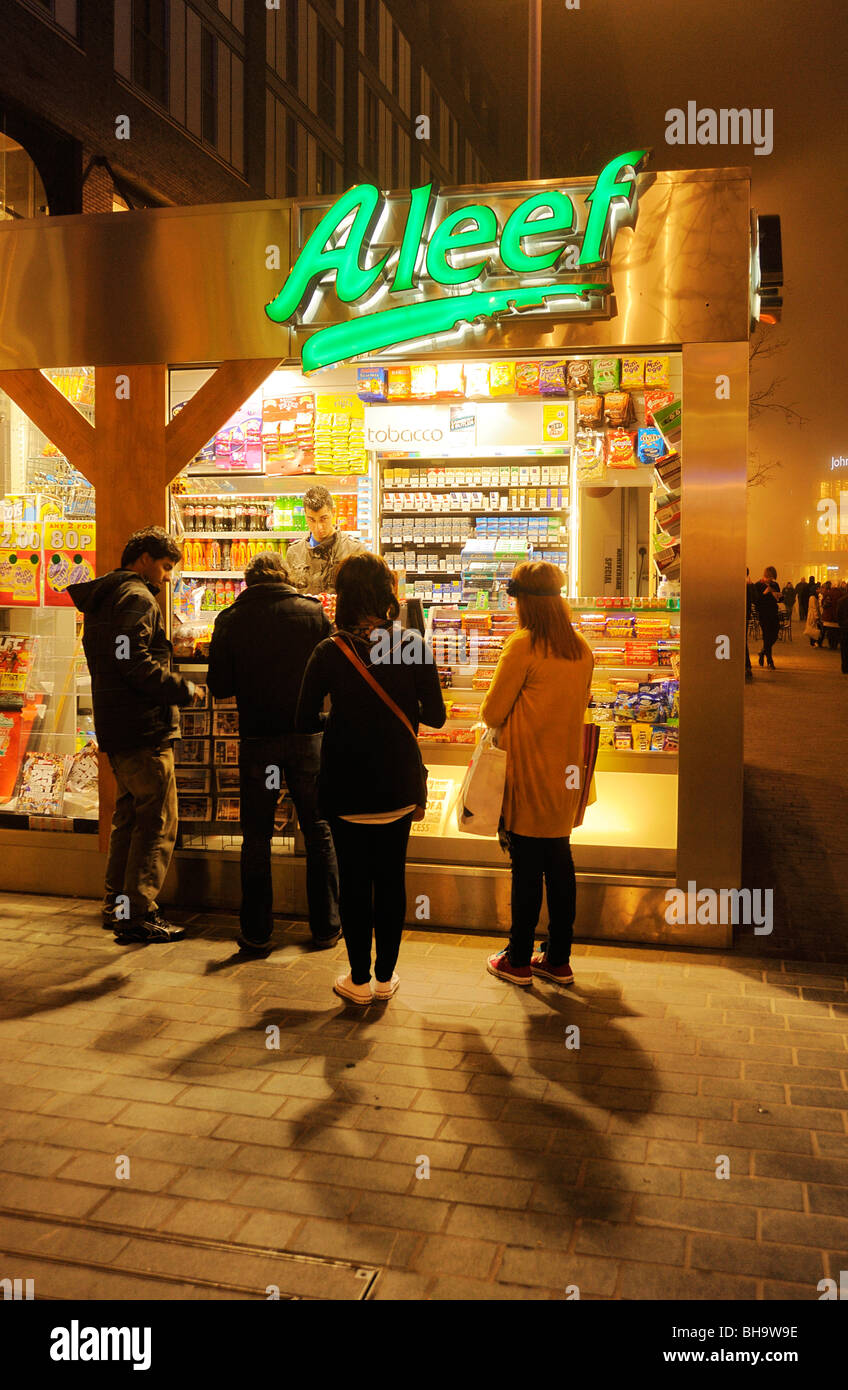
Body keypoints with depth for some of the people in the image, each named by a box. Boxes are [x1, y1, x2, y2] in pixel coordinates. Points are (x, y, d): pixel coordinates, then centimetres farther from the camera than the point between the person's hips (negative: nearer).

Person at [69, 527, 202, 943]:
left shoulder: (100, 599, 19)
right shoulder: (137, 598, -12)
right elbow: (137, 665, -23)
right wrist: (185, 690, -15)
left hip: (115, 728, 10)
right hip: (145, 729, -10)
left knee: (129, 817, 18)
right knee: (157, 822, -5)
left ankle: (117, 904, 25)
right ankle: (138, 913, -3)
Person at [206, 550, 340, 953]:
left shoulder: (229, 621, -3)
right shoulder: (312, 612, -3)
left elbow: (219, 686, -2)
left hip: (256, 739, 0)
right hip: (306, 736, 0)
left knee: (256, 837, 10)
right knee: (319, 832, 11)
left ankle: (256, 931, 15)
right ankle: (325, 926, 17)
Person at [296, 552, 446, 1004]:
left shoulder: (330, 653, -13)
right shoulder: (414, 647, -9)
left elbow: (305, 721, -8)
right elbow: (435, 716, -3)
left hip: (346, 788, -1)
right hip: (399, 785, 2)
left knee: (353, 882, 10)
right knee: (391, 878, 14)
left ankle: (359, 980, 20)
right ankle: (385, 975, 24)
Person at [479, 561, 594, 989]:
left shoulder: (523, 646, -15)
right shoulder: (582, 649, 5)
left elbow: (492, 713, -12)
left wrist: (498, 721, 10)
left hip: (528, 772, -6)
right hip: (566, 770, 6)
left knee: (527, 865, 3)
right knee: (559, 861, 12)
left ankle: (518, 959, 14)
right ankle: (558, 959, 21)